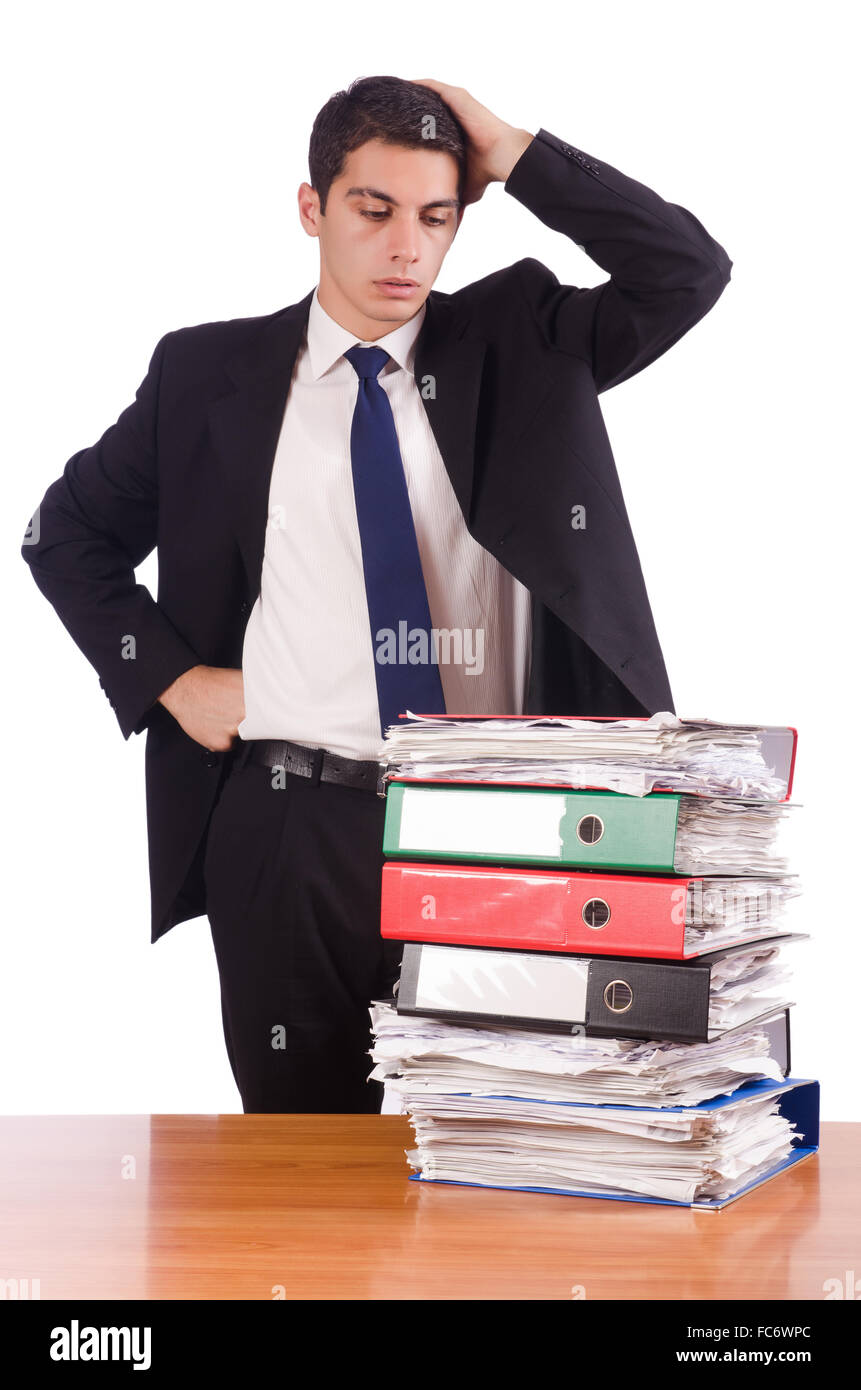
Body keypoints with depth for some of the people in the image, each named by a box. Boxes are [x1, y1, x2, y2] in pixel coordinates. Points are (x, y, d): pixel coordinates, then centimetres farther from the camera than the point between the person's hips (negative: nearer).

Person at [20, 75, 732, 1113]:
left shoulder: (516, 344, 6)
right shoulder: (209, 373, 5)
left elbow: (689, 272, -7)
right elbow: (67, 533, 13)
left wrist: (515, 154, -8)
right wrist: (170, 677, 1)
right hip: (293, 832, 0)